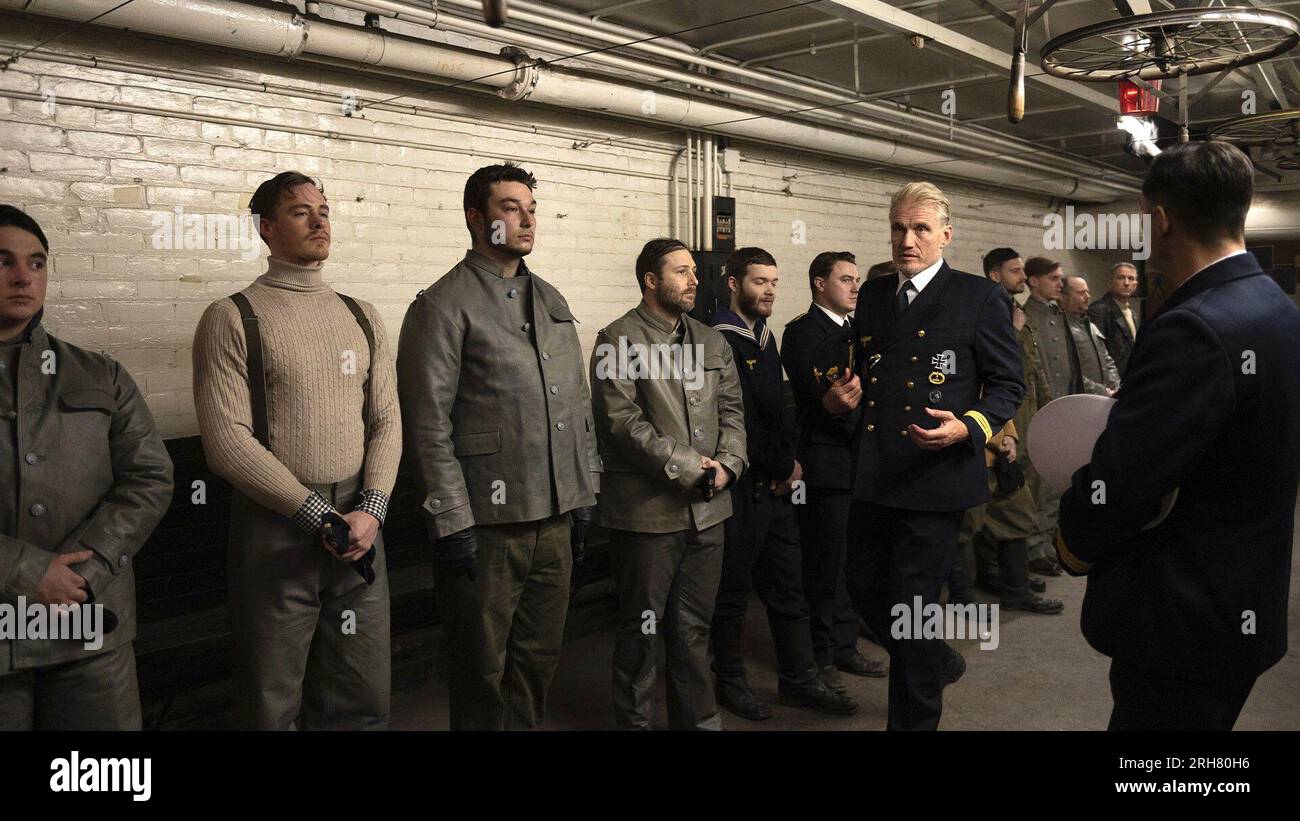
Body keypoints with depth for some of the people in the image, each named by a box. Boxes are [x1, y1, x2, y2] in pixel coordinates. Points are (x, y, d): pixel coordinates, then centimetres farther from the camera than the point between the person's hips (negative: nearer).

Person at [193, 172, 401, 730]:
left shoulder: (361, 318, 11)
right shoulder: (232, 318, -4)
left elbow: (387, 421, 8)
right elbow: (226, 441, -11)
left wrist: (371, 510, -8)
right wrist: (320, 517, -13)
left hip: (360, 526, 4)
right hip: (276, 529, -4)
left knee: (362, 702, 11)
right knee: (272, 705, 9)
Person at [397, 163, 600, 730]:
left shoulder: (552, 301, 14)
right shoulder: (443, 306, -6)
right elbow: (430, 424, -11)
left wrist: (584, 497, 12)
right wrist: (452, 524, -15)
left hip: (555, 521, 6)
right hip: (486, 526, -6)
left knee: (539, 662, 16)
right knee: (482, 672, 7)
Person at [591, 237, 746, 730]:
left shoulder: (712, 342, 15)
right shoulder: (618, 339, -5)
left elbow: (732, 410, 12)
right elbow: (622, 420, -14)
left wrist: (727, 464, -6)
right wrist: (689, 467, -15)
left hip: (707, 509, 6)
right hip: (647, 509, -5)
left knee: (693, 627, 15)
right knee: (642, 629, 6)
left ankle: (698, 720, 27)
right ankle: (634, 721, 22)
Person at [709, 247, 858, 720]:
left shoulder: (765, 337, 14)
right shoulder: (720, 340, -13)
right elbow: (737, 422, -17)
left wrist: (788, 461, 1)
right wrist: (780, 468, -9)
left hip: (776, 484, 8)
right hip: (741, 486, -8)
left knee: (787, 586, 12)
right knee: (733, 588, 6)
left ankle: (799, 680, 23)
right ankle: (729, 681, 21)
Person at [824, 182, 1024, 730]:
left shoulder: (979, 298, -4)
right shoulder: (872, 297, 12)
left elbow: (1007, 385, -2)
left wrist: (968, 426, -20)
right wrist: (840, 396, 0)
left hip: (935, 476, -6)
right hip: (872, 476, 6)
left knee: (911, 606, 1)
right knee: (863, 588, 14)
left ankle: (914, 717, 23)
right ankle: (938, 663, 42)